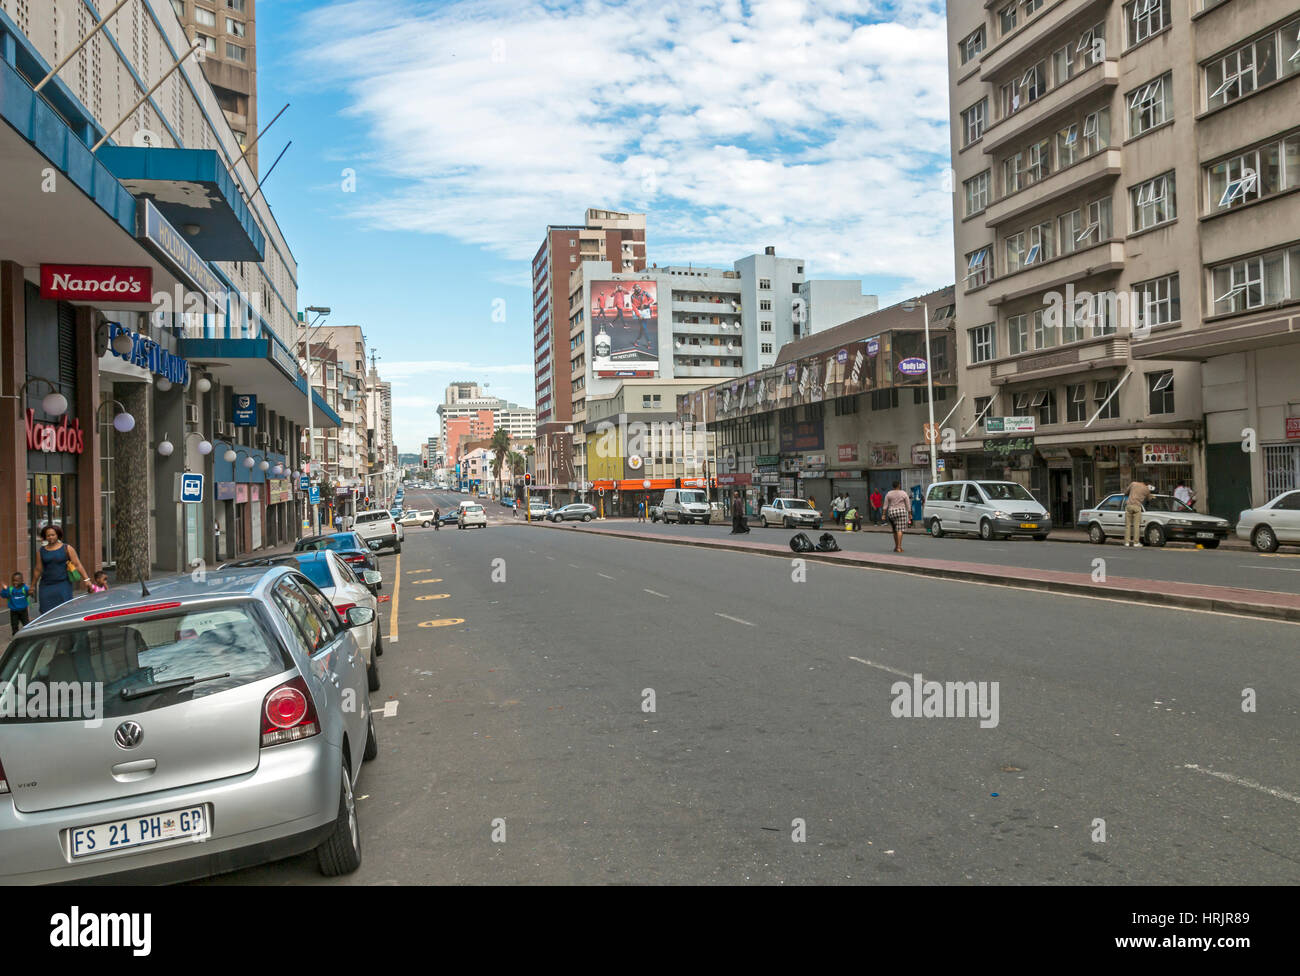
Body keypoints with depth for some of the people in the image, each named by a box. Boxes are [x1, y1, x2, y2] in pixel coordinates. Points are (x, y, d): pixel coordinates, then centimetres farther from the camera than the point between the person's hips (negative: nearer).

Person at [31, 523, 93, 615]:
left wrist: (86, 579, -9)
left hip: (63, 584, -2)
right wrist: (33, 586, 19)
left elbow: (78, 565, -2)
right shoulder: (42, 551, 9)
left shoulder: (67, 548, 3)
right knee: (47, 612, -3)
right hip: (46, 586, 2)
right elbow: (38, 570, 16)